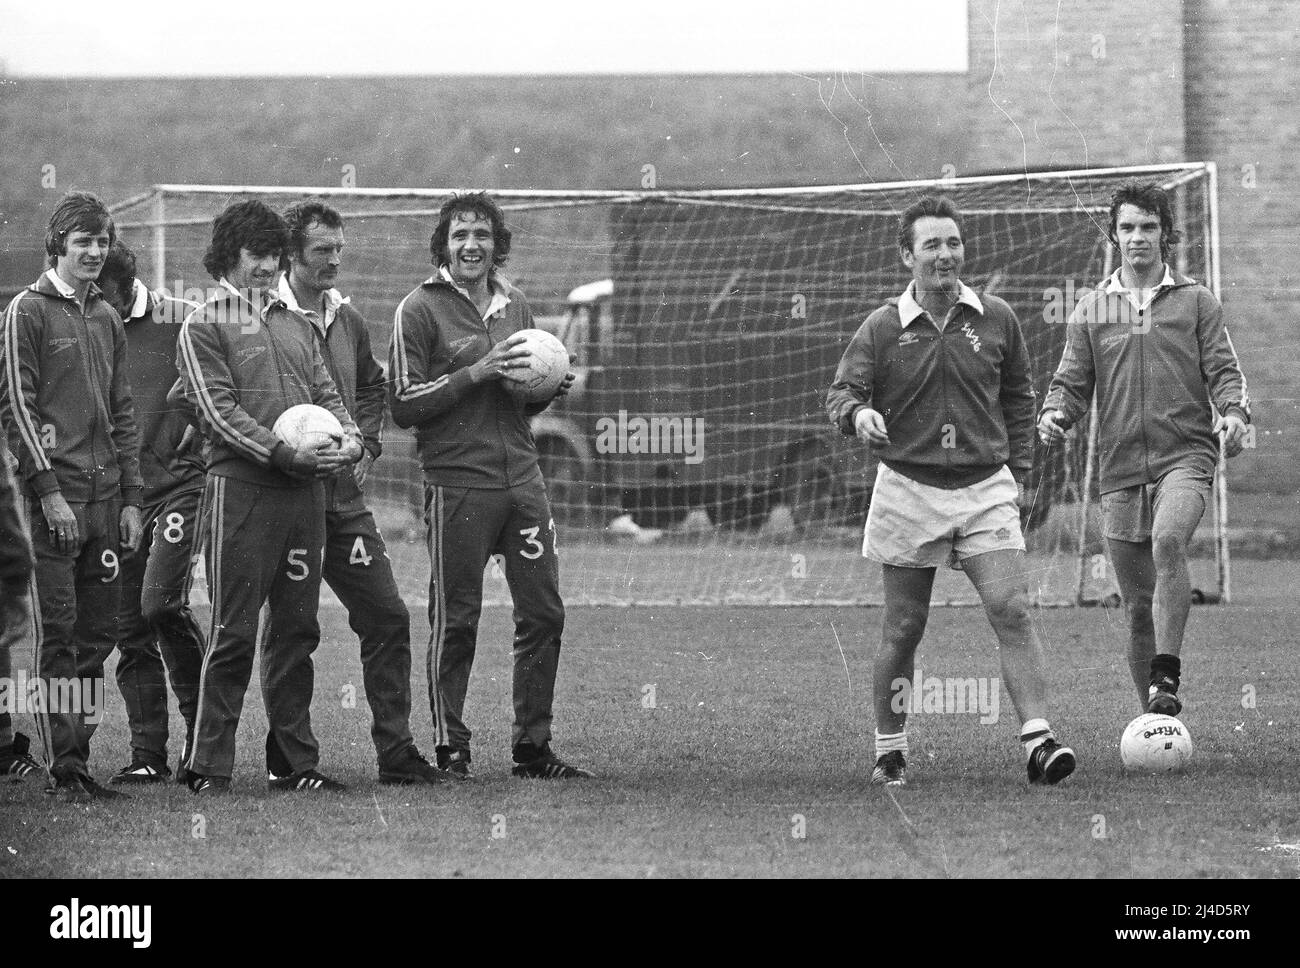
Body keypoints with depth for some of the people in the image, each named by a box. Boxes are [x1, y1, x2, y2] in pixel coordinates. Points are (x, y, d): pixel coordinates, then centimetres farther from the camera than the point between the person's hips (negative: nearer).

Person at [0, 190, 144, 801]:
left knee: (98, 634, 6)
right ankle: (63, 771, -6)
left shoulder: (106, 318, 16)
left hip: (106, 493, 6)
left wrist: (131, 498, 12)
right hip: (56, 492, -6)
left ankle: (81, 759, 11)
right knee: (59, 635, -6)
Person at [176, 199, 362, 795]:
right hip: (241, 490, -6)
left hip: (305, 492, 6)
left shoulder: (293, 324, 21)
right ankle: (210, 768, -5)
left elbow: (326, 393, 19)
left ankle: (298, 761, 12)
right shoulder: (204, 328, 1)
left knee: (297, 630, 8)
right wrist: (285, 452, -19)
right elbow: (218, 410, -9)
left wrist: (349, 437, -3)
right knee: (234, 634, -8)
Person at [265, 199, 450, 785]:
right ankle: (286, 754, 11)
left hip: (344, 495, 6)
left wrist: (366, 445, 13)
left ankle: (396, 752, 7)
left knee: (387, 617, 2)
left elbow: (372, 387, 29)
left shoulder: (347, 321, 13)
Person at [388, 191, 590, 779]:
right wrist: (475, 373, -16)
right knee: (456, 622, -1)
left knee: (543, 612, 3)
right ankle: (451, 749, 7)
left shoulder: (514, 306, 16)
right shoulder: (420, 310, -2)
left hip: (521, 478, 6)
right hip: (456, 482, -6)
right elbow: (403, 405, -8)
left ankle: (531, 747, 12)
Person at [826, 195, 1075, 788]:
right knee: (903, 629, 4)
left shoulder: (995, 320, 5)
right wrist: (858, 414, -26)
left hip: (985, 488, 1)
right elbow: (840, 393, -2)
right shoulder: (882, 328, -1)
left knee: (1011, 610, -13)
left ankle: (1037, 739, -16)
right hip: (908, 490, -1)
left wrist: (1017, 471, 10)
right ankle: (889, 751, 17)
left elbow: (1018, 397, 16)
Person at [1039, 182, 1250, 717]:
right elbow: (1072, 381, 12)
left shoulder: (1195, 301, 8)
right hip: (1120, 469, 3)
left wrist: (1234, 412, -16)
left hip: (1186, 455, -3)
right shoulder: (1091, 308, 12)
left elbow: (1223, 370, 4)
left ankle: (1167, 676, -31)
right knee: (1138, 605, 4)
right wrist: (1054, 414, -9)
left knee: (1168, 540, -33)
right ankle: (1155, 716, 14)